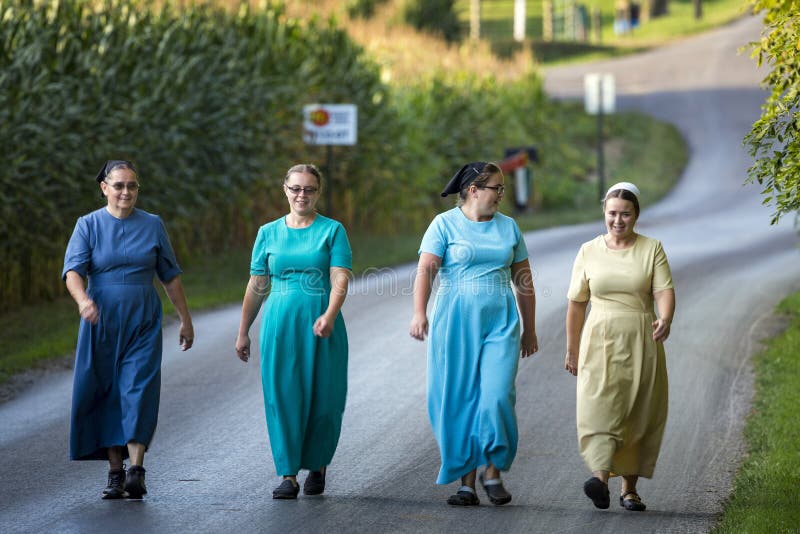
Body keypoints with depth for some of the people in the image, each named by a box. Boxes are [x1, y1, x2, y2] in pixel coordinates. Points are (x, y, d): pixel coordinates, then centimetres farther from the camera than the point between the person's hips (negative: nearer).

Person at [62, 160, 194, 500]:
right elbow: (73, 270, -11)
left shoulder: (152, 225, 7)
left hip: (143, 324, 0)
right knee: (107, 395, 2)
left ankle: (136, 471, -19)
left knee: (139, 392, -12)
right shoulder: (88, 225, 2)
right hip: (102, 323, 0)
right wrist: (82, 299, -31)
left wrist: (185, 319, 12)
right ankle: (115, 473, 9)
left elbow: (170, 277, 13)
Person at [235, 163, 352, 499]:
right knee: (282, 397, -5)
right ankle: (288, 476, -3)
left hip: (320, 326, -1)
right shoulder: (269, 233, 11)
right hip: (279, 325, 2)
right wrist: (243, 332, 14)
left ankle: (317, 465, 24)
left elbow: (340, 279, -8)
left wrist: (329, 315, -25)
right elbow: (257, 286, 15)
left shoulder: (332, 231, 4)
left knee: (323, 398, 1)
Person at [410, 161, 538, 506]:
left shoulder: (508, 227, 12)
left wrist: (529, 330, 18)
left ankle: (493, 472, 3)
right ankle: (466, 481, 6)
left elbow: (524, 282, 18)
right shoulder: (445, 224, 1)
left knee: (497, 397, -12)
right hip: (455, 322, -2)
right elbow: (425, 269, -11)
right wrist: (419, 312, -25)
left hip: (500, 323, 2)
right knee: (459, 402, 0)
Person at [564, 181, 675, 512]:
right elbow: (576, 303, 10)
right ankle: (600, 479, -31)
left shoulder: (652, 249, 4)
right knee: (599, 407, -18)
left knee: (638, 416, 2)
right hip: (600, 342, 0)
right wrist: (572, 350, 10)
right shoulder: (589, 252, 7)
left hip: (640, 343, 0)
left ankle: (630, 488, 12)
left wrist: (665, 319, -29)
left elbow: (665, 291, -8)